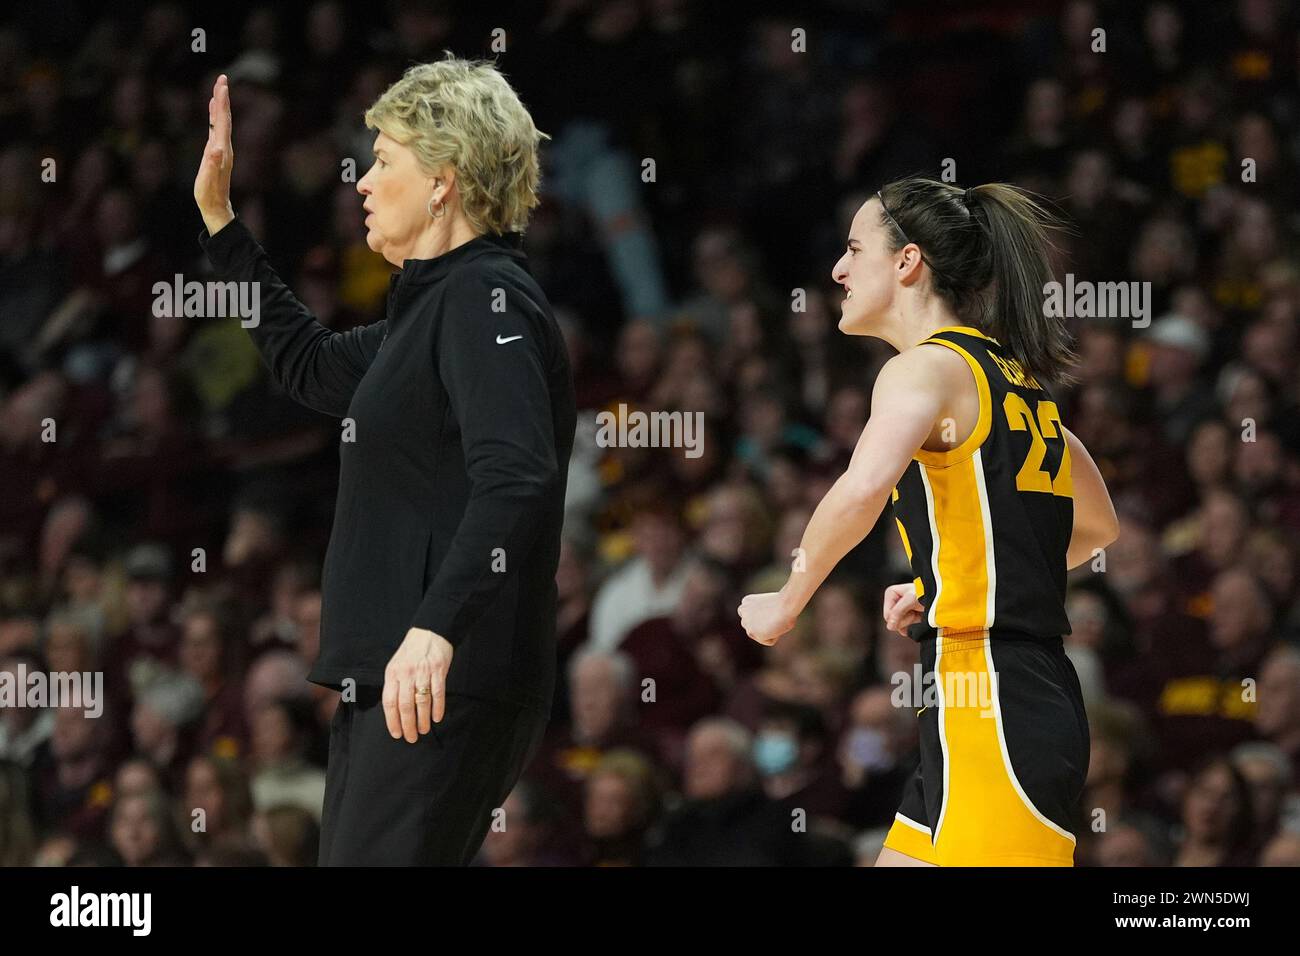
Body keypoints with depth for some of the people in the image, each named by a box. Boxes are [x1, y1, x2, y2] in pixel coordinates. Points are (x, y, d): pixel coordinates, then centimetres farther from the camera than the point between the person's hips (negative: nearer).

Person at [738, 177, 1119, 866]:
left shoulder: (925, 367, -8)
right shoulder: (1016, 379, 19)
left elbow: (863, 489, -30)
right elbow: (1098, 525, 32)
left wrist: (786, 602, -15)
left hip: (993, 717, -9)